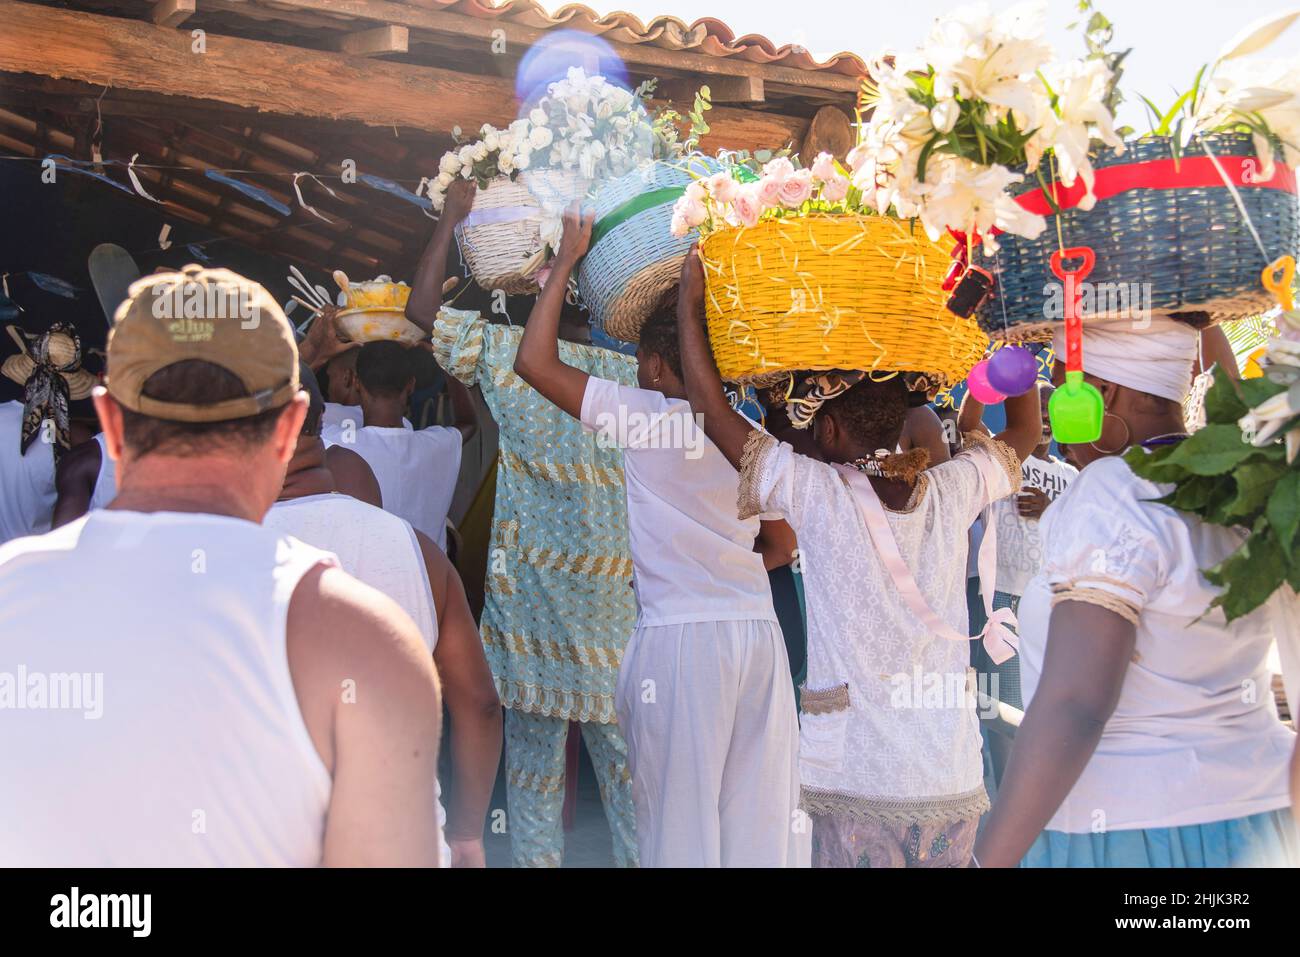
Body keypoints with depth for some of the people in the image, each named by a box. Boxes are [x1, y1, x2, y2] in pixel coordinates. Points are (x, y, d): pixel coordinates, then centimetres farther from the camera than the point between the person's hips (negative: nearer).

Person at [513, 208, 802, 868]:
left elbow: (533, 360, -4)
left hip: (679, 639, -5)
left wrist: (567, 258, 3)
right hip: (759, 635, 6)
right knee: (762, 822, 10)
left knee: (681, 822, 2)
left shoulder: (645, 417, -6)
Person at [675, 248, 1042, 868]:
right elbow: (1024, 432, 20)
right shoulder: (951, 492, 0)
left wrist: (691, 303, 1)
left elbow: (710, 409, -8)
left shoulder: (819, 494, -12)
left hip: (857, 783, -4)